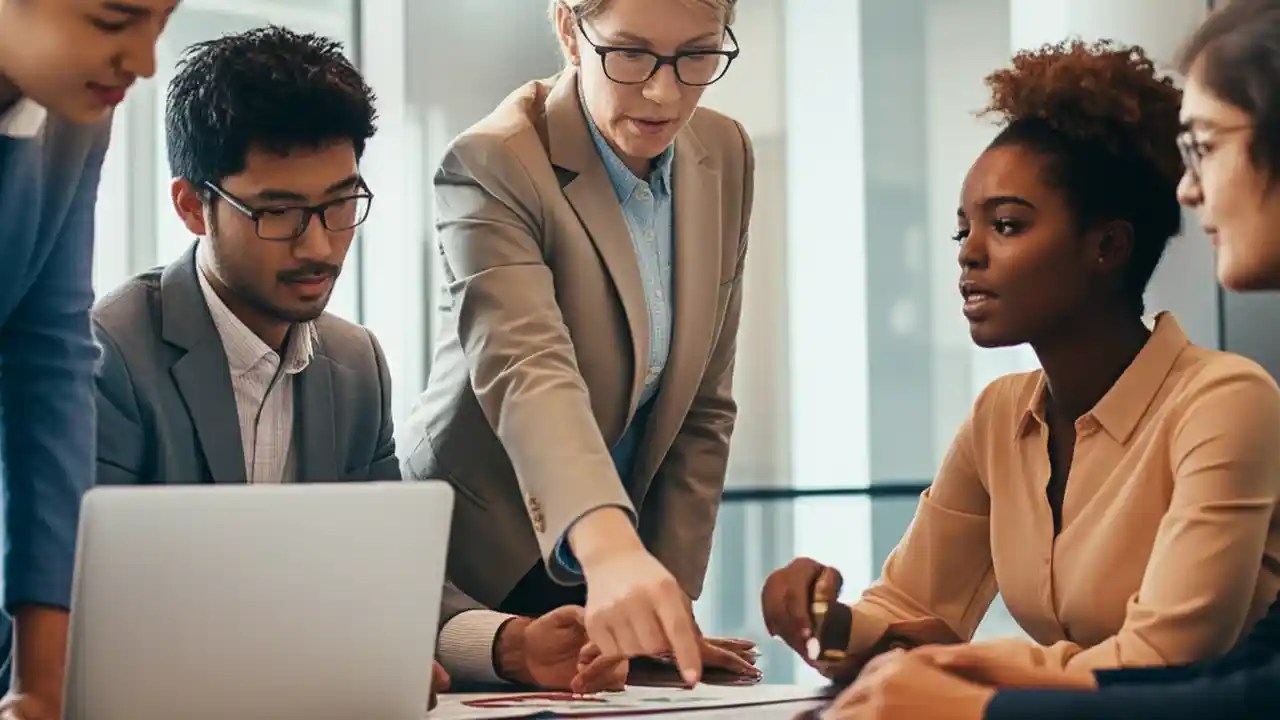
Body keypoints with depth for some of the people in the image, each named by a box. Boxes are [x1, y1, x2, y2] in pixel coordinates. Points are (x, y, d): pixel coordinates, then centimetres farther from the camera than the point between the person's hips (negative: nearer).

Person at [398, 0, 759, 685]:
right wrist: (609, 548, -52)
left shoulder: (725, 155, -2)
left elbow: (703, 405, 1)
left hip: (626, 546, 5)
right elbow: (527, 372, -36)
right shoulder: (492, 166, -21)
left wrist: (669, 603, -4)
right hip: (479, 564, -5)